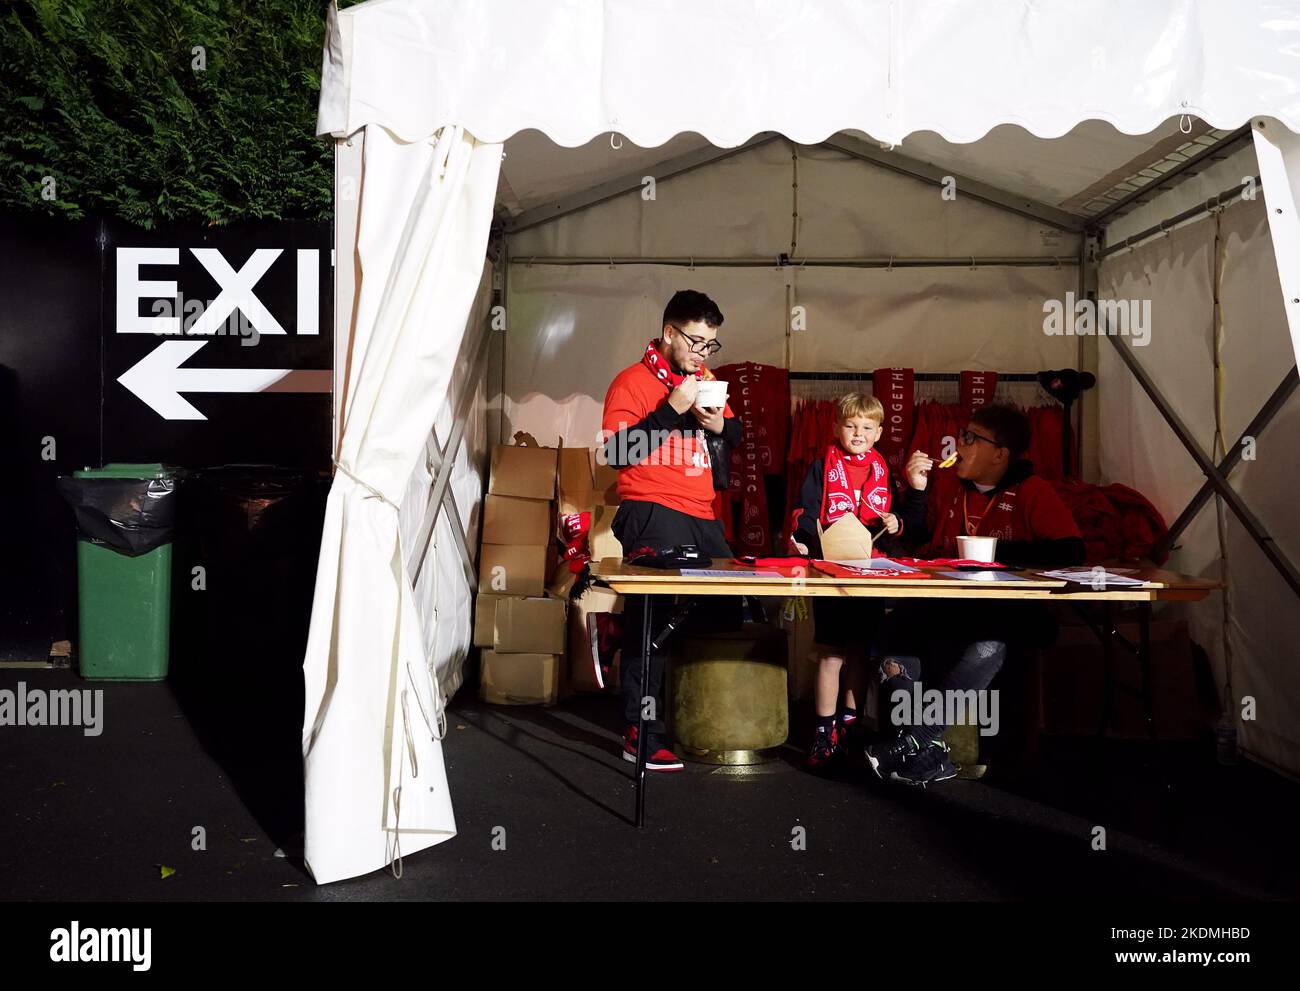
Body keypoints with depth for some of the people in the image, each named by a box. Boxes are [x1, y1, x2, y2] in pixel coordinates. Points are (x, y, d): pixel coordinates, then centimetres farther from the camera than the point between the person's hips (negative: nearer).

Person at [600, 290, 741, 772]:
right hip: (654, 514, -7)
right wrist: (673, 409, -17)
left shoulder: (705, 378, 18)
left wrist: (720, 424, 2)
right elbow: (617, 452, -14)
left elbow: (736, 434, 26)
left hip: (703, 516, 7)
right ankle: (642, 735, -2)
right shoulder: (632, 381, -4)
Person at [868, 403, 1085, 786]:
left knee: (989, 644, -36)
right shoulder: (947, 484, 11)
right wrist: (916, 491, 3)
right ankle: (927, 752, -28)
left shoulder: (1032, 493, -1)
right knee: (896, 626, -25)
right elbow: (911, 544, 17)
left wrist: (999, 550, -13)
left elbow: (1071, 550, -12)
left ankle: (914, 741, -27)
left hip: (1010, 613, -4)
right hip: (943, 608, 4)